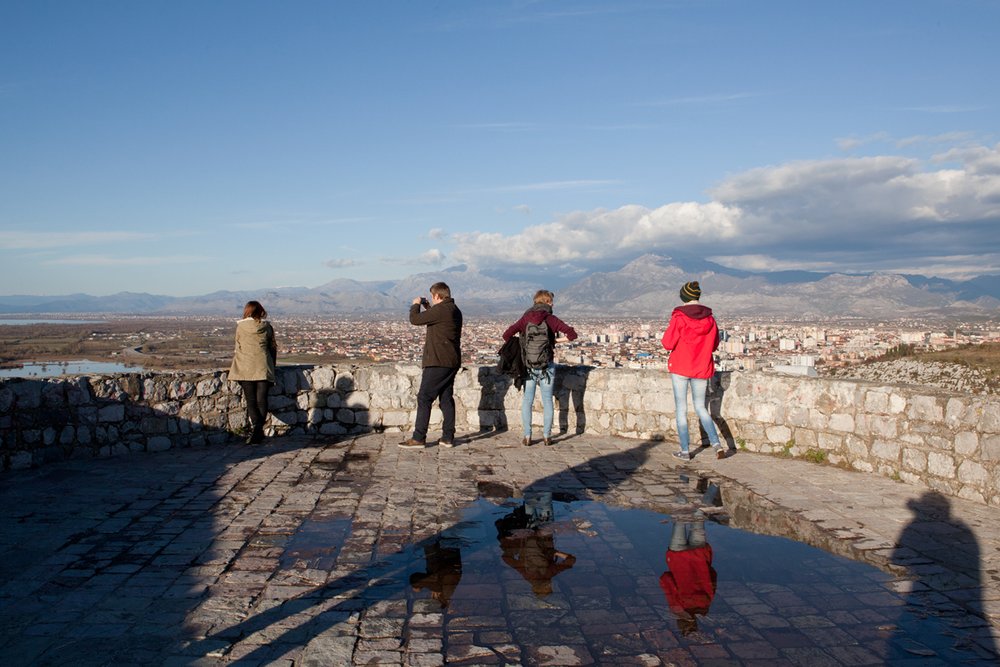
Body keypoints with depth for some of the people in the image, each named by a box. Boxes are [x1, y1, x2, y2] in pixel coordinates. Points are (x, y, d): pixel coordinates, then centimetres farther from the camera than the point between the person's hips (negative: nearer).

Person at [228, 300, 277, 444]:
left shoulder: (240, 327, 5)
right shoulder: (267, 327, 5)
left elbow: (238, 347, 13)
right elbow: (273, 347, 10)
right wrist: (272, 366, 22)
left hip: (245, 368, 0)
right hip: (264, 368, 0)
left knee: (251, 399, 0)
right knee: (261, 399, 0)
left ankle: (255, 425, -21)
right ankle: (259, 430, -8)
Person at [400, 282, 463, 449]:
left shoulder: (440, 309, -15)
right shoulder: (455, 310, 14)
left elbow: (415, 319, -12)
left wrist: (416, 305, 6)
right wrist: (427, 307, 29)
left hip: (438, 362, -9)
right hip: (452, 362, 9)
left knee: (424, 398, -5)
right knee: (446, 399, 12)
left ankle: (418, 438, -5)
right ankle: (448, 437, 13)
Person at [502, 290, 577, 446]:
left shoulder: (525, 318, -1)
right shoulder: (551, 319, -5)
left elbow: (506, 335, -10)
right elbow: (572, 334, -11)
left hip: (528, 366, 1)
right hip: (547, 366, -1)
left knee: (527, 401, 9)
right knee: (547, 400, 10)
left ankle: (527, 437, 7)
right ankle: (546, 435, 13)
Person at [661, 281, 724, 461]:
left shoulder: (679, 317, -13)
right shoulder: (709, 319, 0)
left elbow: (668, 344, -14)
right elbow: (714, 345, 10)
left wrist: (669, 332, 4)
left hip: (680, 368, -4)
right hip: (702, 369, 4)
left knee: (681, 409, 6)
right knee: (700, 407, 16)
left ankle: (685, 451, 8)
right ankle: (716, 444, 2)